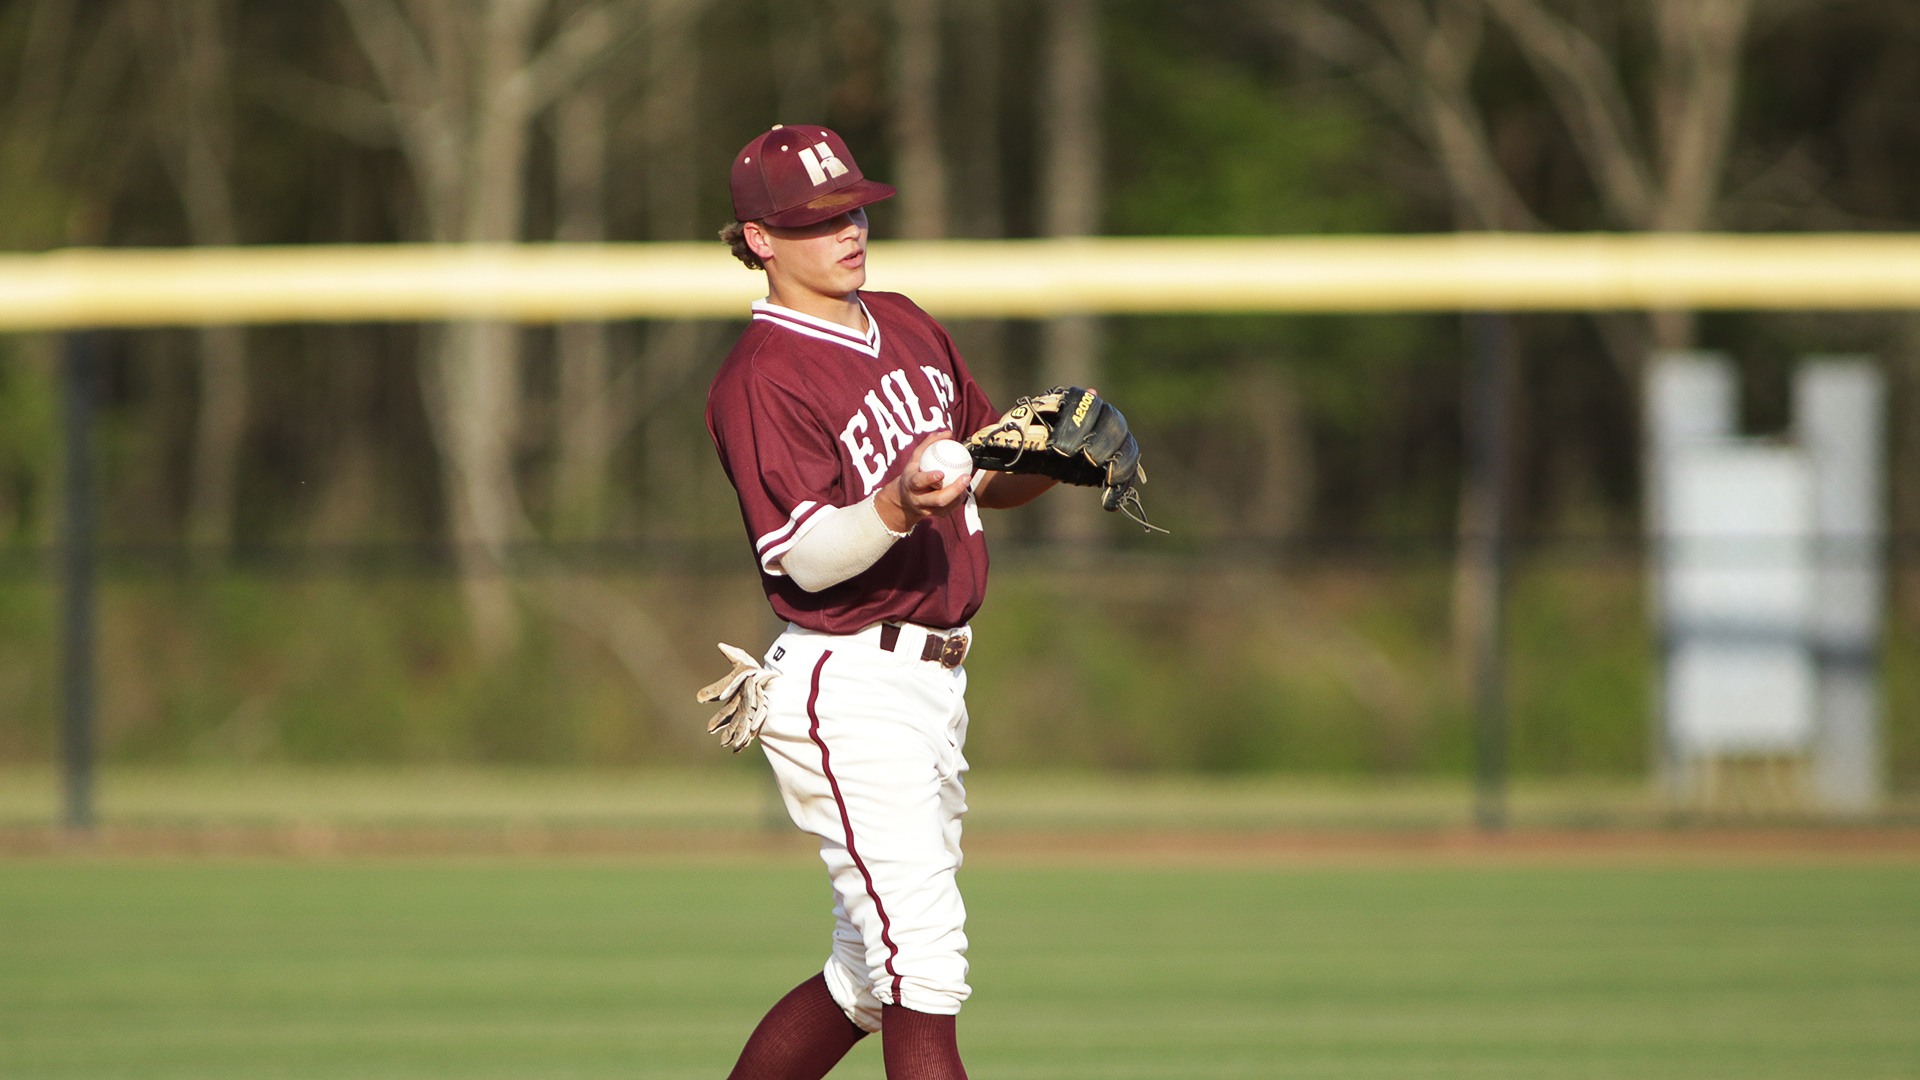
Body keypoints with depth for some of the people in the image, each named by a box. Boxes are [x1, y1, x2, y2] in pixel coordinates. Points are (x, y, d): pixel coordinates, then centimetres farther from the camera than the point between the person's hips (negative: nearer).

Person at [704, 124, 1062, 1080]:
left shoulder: (907, 327, 15)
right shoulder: (761, 377, -12)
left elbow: (991, 477, 22)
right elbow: (805, 557, -20)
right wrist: (898, 506, -38)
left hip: (935, 680, 9)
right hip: (847, 687, -9)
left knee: (869, 980, 14)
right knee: (923, 962, -16)